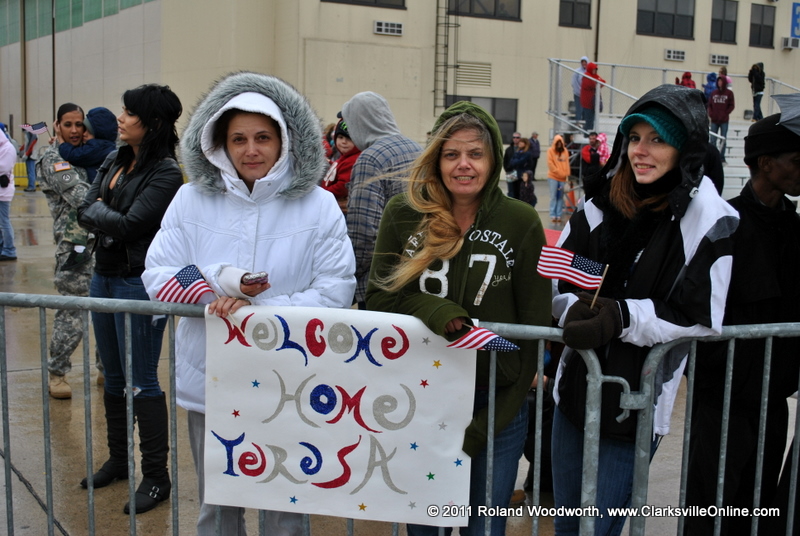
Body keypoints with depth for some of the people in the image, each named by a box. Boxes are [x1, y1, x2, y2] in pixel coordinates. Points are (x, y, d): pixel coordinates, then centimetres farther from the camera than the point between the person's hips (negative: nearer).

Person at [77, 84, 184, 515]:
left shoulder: (165, 173, -16)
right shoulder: (115, 161, 8)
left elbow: (128, 225, -20)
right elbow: (85, 212, 5)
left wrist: (98, 211, -4)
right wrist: (109, 216, -12)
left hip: (137, 283, -8)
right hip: (104, 277, 8)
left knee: (142, 382, -2)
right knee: (113, 377, 18)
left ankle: (156, 476, 10)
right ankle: (118, 460, 33)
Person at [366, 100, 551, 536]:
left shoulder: (521, 222, -7)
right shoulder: (403, 214, -3)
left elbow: (534, 326, -4)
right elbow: (378, 296, 1)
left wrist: (488, 423, -9)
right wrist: (432, 310, -21)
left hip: (496, 403, -1)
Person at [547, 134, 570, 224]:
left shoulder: (565, 151, 10)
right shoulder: (551, 150, 0)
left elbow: (567, 163, 9)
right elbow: (550, 163, -7)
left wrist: (567, 174, -1)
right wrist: (558, 172, -12)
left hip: (563, 177, 3)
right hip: (553, 177, -3)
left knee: (560, 197, 4)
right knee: (553, 196, -5)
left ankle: (559, 215, 7)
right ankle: (553, 215, -2)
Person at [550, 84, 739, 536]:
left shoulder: (710, 219, -10)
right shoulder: (605, 199, 1)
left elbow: (701, 317, -11)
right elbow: (557, 276, 3)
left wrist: (622, 316, -22)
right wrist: (576, 309, -19)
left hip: (638, 401, -4)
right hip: (577, 386, 5)